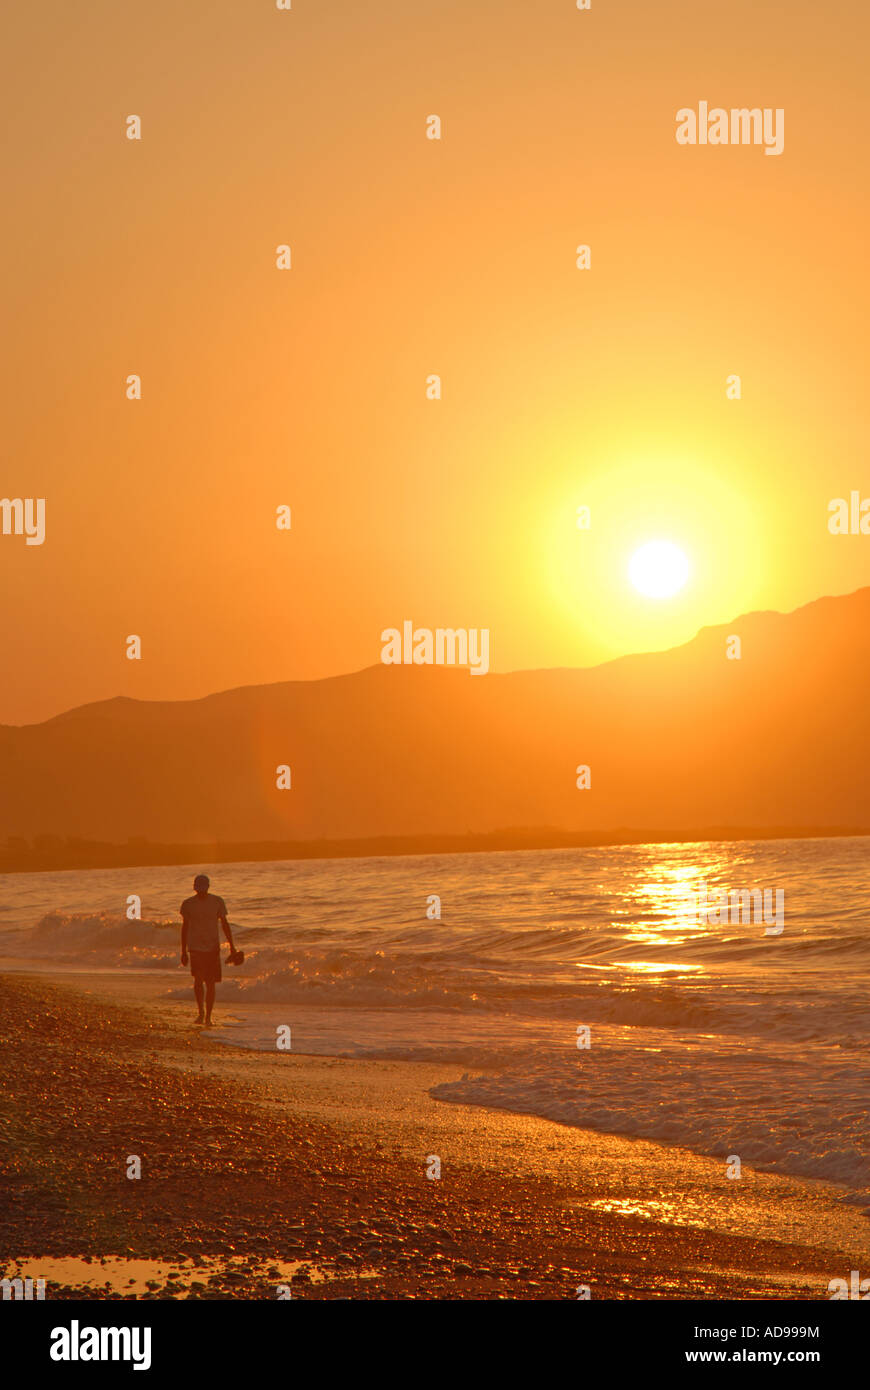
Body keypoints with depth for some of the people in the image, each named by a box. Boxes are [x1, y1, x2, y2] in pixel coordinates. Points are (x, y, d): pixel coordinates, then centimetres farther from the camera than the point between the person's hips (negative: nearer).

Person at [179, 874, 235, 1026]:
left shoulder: (217, 902, 1)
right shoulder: (188, 904, 1)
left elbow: (224, 924, 6)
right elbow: (184, 927, 8)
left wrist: (232, 946, 1)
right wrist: (183, 952, 8)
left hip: (213, 947, 1)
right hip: (195, 948, -1)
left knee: (211, 983, 1)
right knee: (198, 978, -17)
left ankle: (208, 1016, 12)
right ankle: (200, 1012, 0)